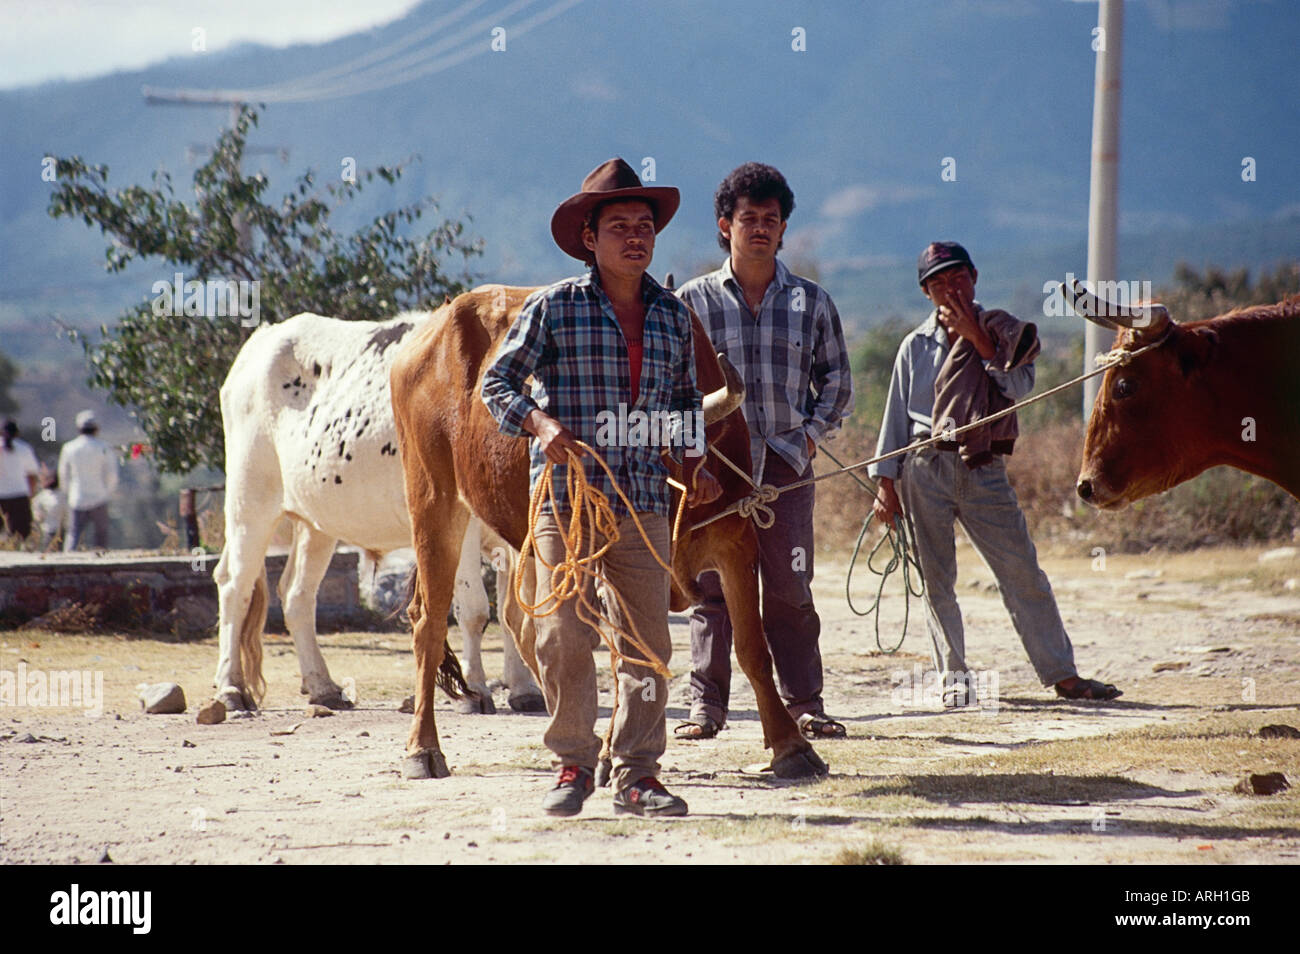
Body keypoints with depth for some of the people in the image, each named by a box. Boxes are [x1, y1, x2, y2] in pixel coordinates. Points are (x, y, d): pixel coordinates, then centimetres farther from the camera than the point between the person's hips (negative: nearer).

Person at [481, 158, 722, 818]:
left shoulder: (672, 315, 13)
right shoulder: (553, 307, 0)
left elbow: (686, 401, 23)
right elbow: (498, 381, 2)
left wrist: (697, 465, 9)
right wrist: (538, 422, -15)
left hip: (643, 502, 3)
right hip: (565, 496, -3)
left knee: (648, 639, 2)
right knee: (564, 637, -4)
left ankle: (637, 775, 9)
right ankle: (574, 764, 12)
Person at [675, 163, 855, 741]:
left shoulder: (811, 302, 9)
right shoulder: (694, 301, 6)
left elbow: (837, 383, 15)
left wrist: (810, 435, 2)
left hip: (785, 463, 1)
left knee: (789, 592, 0)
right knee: (711, 589, -1)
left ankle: (804, 707, 7)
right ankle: (706, 707, 5)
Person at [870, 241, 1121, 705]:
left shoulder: (1003, 330, 9)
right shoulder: (916, 346, 11)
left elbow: (1019, 385, -8)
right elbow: (895, 417, 12)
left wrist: (976, 337, -11)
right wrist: (886, 483, 6)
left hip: (983, 470, -1)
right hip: (924, 469, 1)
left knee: (1022, 572, -3)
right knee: (936, 578, 0)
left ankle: (1062, 674, 2)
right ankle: (954, 677, 9)